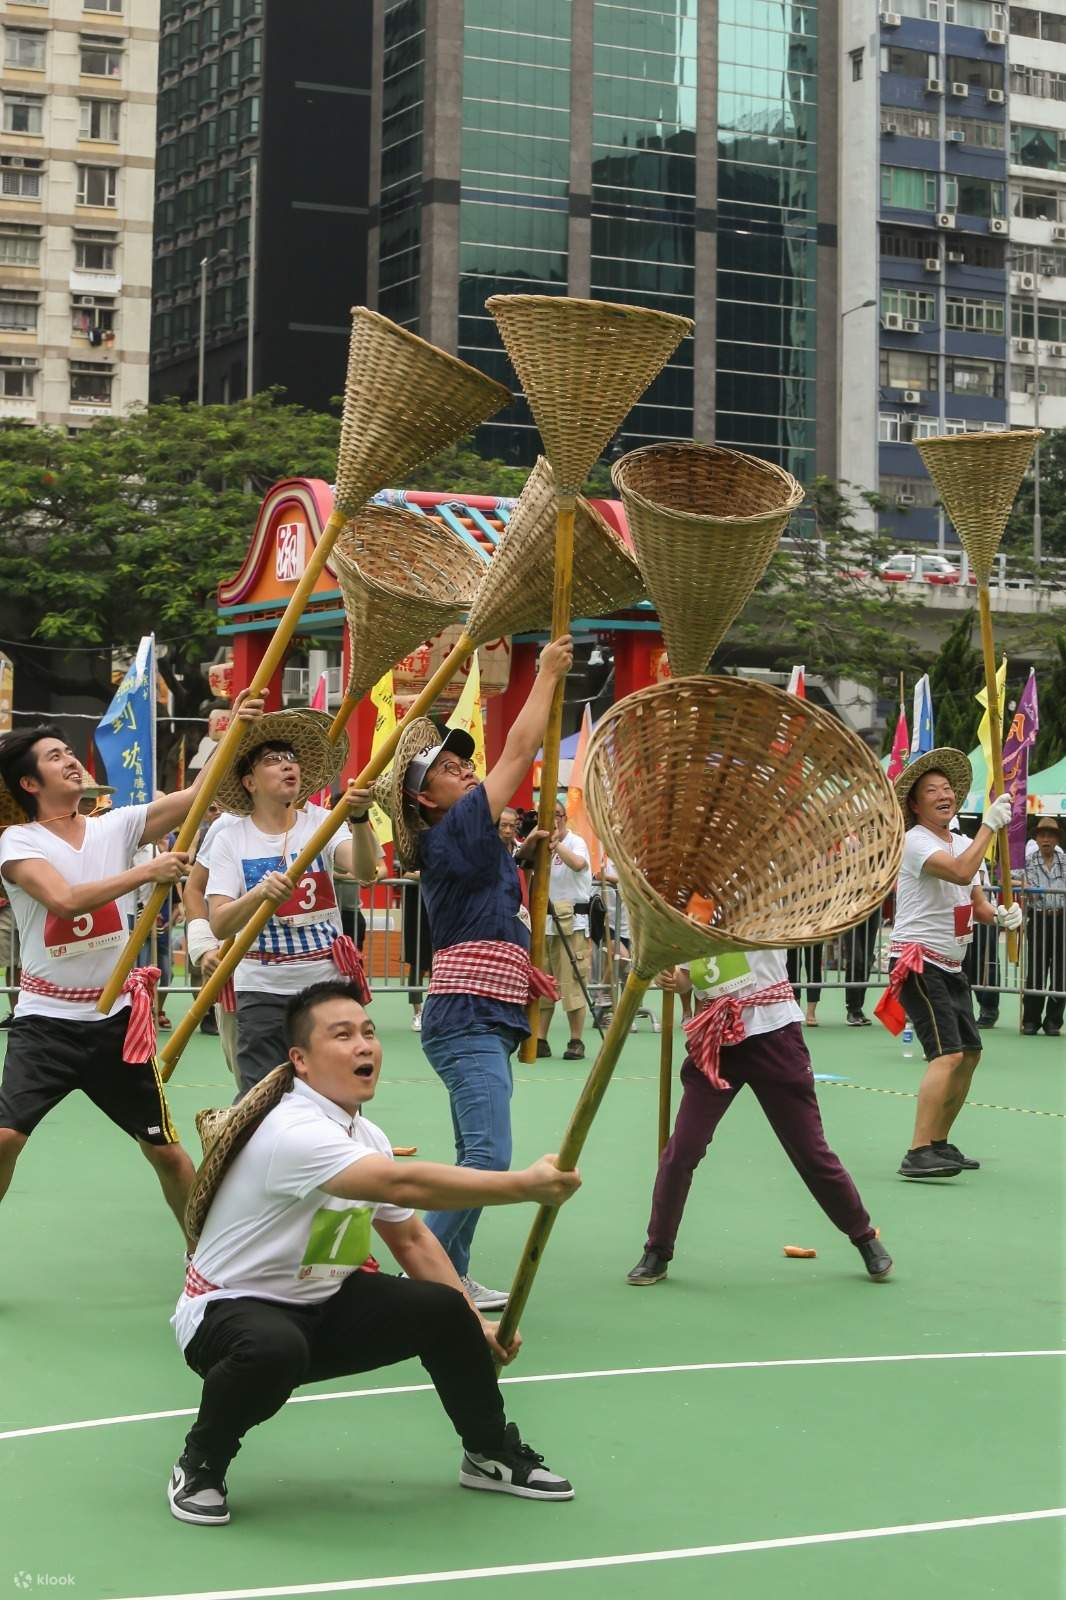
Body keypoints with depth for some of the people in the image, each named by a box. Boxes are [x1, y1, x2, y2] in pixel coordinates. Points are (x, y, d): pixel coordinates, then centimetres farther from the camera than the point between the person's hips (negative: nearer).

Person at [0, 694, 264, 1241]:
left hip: (116, 1017, 3)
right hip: (46, 1019, -3)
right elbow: (65, 900, -25)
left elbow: (194, 796, -6)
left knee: (165, 1150, 9)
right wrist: (147, 872, -28)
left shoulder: (116, 826, 2)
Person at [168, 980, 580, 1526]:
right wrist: (525, 1184, -41)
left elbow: (410, 1238, 13)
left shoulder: (367, 1137, 3)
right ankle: (200, 1463, -11)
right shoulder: (293, 1132, -28)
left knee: (443, 1311, -7)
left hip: (319, 1305, 8)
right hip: (228, 1311, -8)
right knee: (276, 1349, -41)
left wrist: (473, 1325, 3)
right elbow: (404, 1185, -42)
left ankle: (491, 1454, 19)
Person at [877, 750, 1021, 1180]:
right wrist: (990, 824, -26)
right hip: (917, 962, -9)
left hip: (951, 966, 9)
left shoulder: (963, 842, 14)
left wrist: (999, 915, -6)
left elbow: (976, 900, 16)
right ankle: (918, 1154, -24)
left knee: (970, 1052, 12)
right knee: (947, 1053, -20)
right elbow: (960, 872, -32)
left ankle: (939, 1144, 25)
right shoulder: (916, 842, -14)